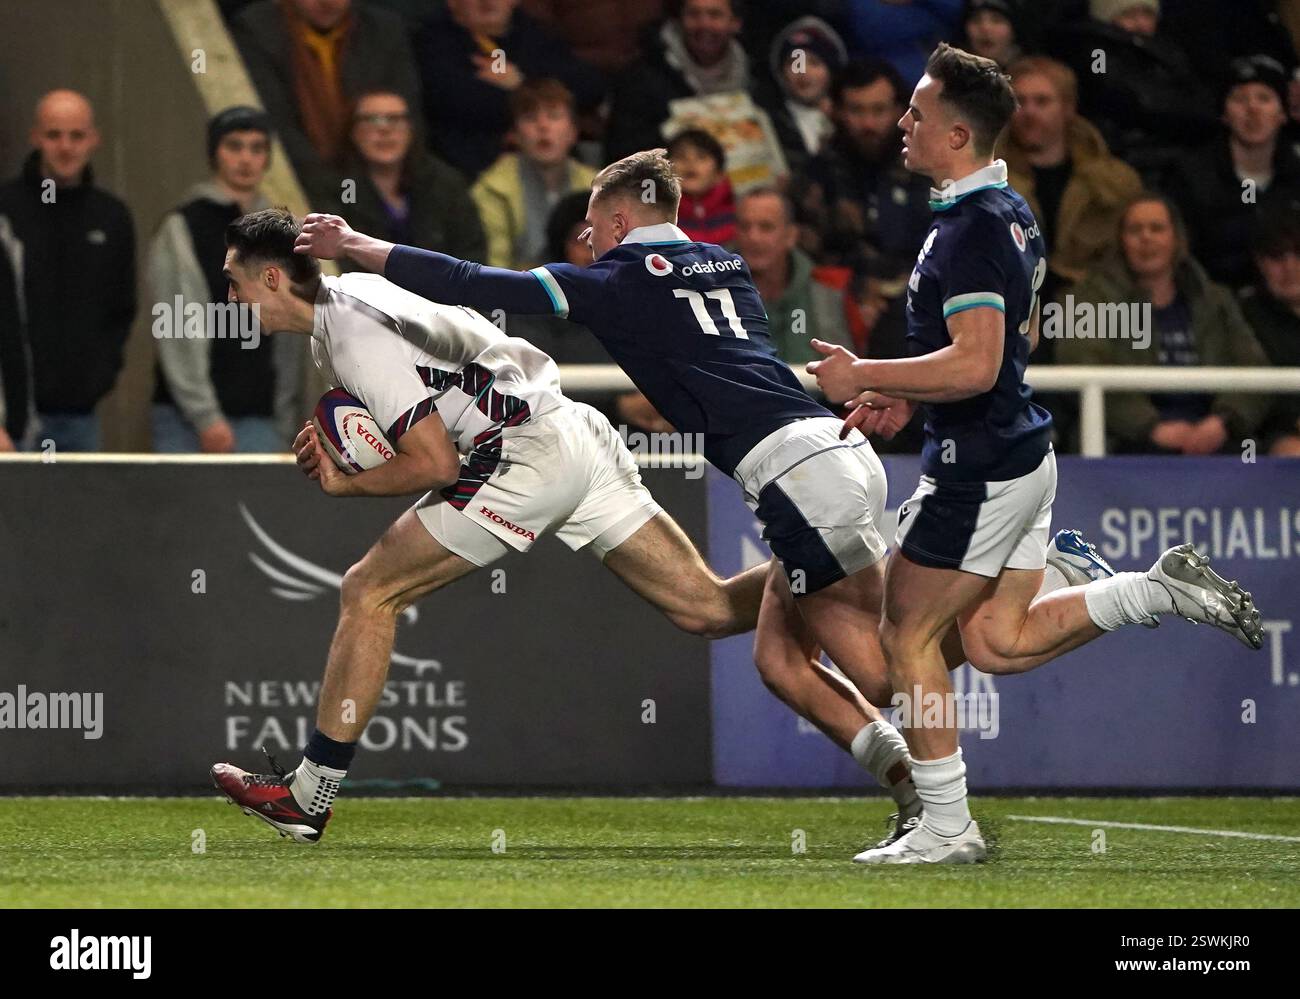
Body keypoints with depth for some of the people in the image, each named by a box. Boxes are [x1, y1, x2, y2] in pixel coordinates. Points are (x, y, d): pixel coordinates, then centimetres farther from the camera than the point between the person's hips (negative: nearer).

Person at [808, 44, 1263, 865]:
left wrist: (864, 378, -19)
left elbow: (974, 366, -29)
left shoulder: (969, 229, -21)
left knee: (907, 634, 2)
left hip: (979, 472, -10)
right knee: (998, 642, 14)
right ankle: (1166, 589, 6)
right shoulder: (1013, 213, 11)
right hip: (1024, 454, 10)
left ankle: (946, 827, 7)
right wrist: (906, 396, 19)